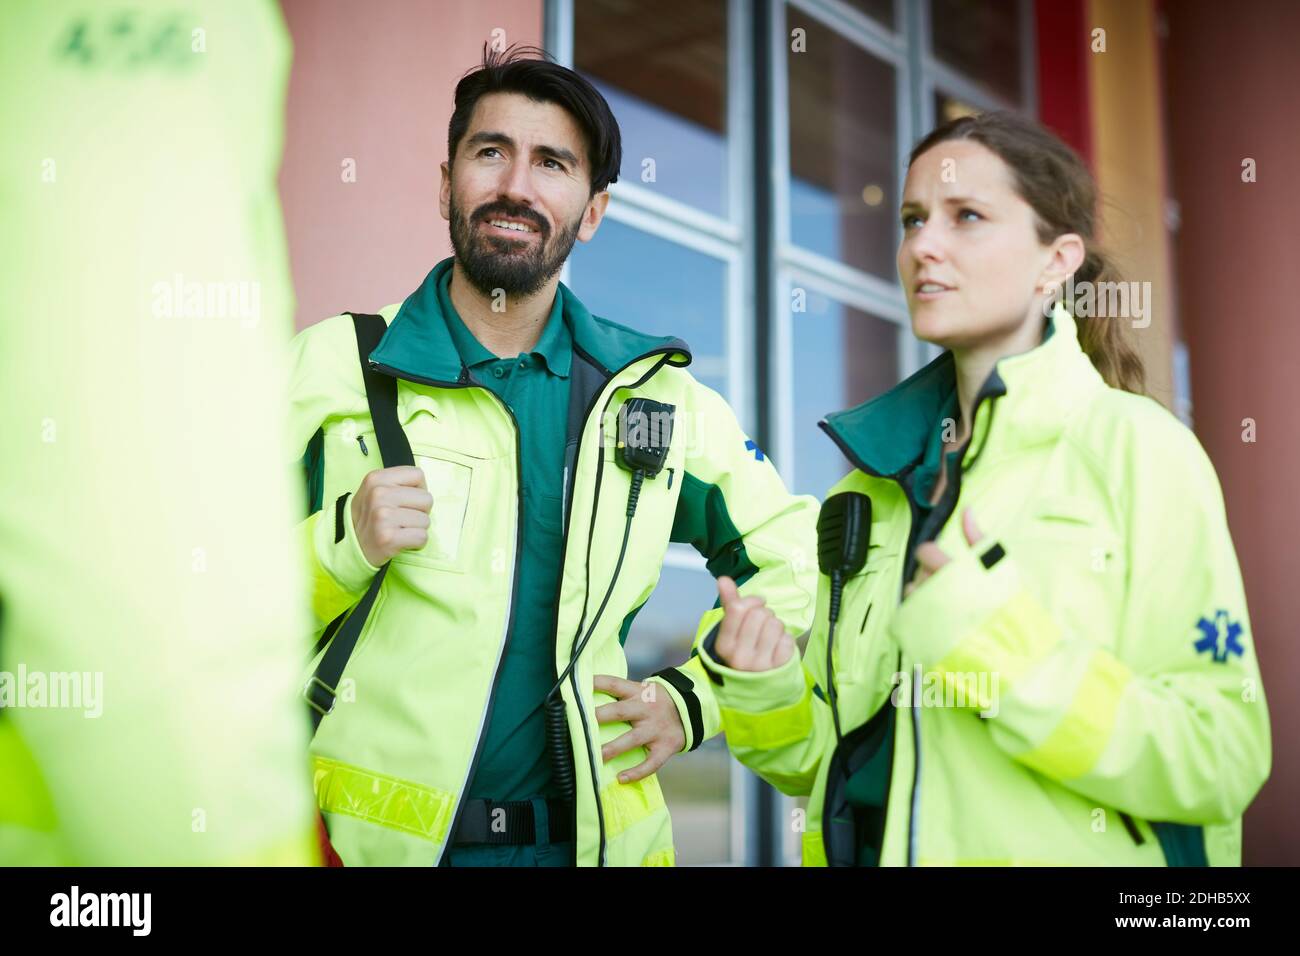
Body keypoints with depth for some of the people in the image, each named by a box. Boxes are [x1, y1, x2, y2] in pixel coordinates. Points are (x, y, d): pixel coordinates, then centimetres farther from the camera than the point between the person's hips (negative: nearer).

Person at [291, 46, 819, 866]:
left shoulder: (657, 395, 2)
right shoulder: (332, 368, -6)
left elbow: (792, 558, 13)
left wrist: (692, 699, 4)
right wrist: (344, 542, -22)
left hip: (586, 833, 3)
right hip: (367, 836, -2)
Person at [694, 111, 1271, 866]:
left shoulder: (1137, 448, -11)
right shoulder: (880, 475, 4)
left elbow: (1223, 760, -18)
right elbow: (835, 759, 9)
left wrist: (1009, 649, -26)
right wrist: (766, 696, -9)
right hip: (873, 845, 5)